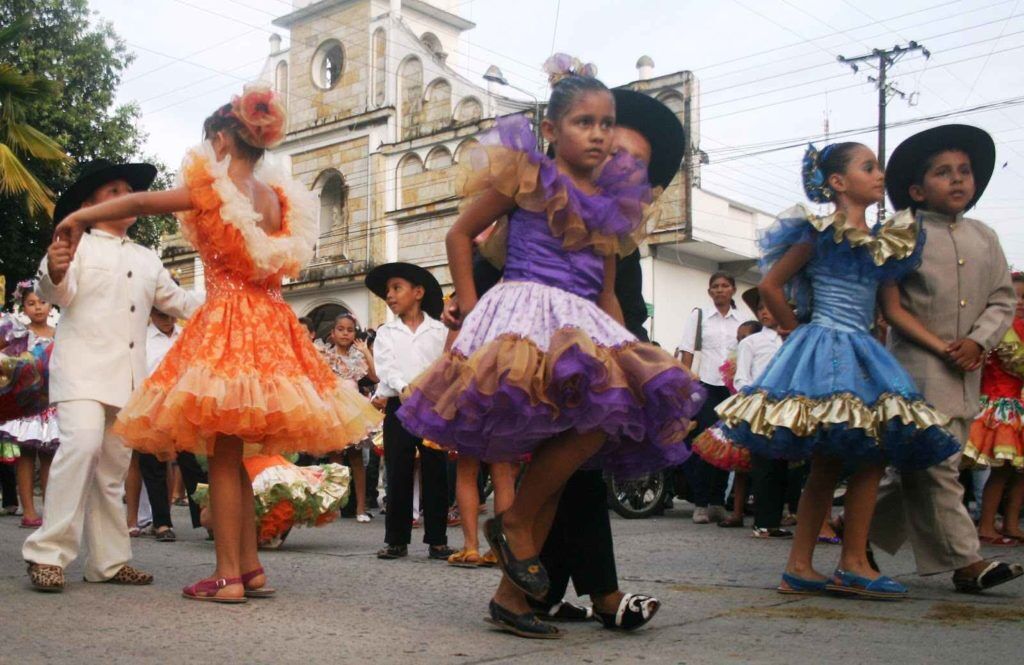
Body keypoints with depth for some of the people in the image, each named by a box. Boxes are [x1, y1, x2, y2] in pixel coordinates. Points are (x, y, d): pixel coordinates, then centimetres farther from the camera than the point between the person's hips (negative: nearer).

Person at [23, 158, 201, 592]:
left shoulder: (147, 260, 22)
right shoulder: (79, 246, 5)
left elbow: (180, 302, 26)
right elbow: (58, 294, -10)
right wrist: (54, 271, -32)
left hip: (129, 375, 6)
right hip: (82, 365, -6)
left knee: (113, 465, 7)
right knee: (83, 442, -25)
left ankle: (109, 561, 13)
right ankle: (48, 552, -19)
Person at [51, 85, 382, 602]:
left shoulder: (215, 187, -6)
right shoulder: (276, 195, 12)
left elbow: (140, 204, -2)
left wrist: (81, 216, 11)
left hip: (228, 323, -7)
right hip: (269, 322, 7)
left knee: (222, 456, -4)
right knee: (233, 456, 12)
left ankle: (227, 575, -3)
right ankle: (249, 567, 14)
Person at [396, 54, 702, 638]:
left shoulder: (611, 202, 18)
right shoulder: (527, 176, 1)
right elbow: (460, 234, 5)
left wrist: (628, 351, 12)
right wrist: (470, 306, -2)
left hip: (584, 327, 7)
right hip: (527, 313, -7)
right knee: (594, 419, -29)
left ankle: (511, 595, 10)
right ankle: (514, 523, -8)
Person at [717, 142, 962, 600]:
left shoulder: (884, 243, 16)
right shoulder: (821, 232, -5)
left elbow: (893, 310, 16)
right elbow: (770, 285, -5)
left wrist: (944, 348, 10)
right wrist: (795, 330, -1)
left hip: (862, 354, 7)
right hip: (824, 351, -7)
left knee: (874, 456, 2)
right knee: (826, 464, -7)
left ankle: (853, 563, 6)